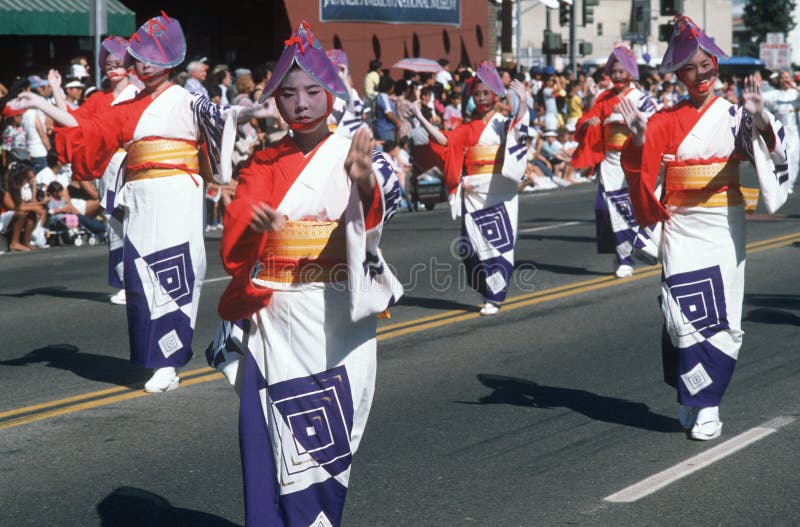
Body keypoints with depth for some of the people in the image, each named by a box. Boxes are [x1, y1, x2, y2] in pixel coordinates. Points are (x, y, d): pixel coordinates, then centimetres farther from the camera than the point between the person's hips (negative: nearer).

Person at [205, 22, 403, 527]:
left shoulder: (355, 155, -2)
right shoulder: (263, 164, 8)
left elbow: (383, 202, -25)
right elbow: (234, 251, 1)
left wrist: (365, 181, -48)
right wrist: (251, 227, -23)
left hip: (335, 321, -3)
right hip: (271, 322, 3)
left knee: (322, 445, -2)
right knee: (267, 443, 2)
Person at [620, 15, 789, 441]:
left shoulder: (733, 114, 1)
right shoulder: (666, 120, 6)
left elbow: (767, 143, -16)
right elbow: (641, 165, -4)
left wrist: (758, 121, -38)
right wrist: (638, 140, -25)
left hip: (723, 229, 0)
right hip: (679, 226, 0)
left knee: (725, 321, 0)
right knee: (682, 317, -7)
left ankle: (700, 401, 12)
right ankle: (700, 400, 9)